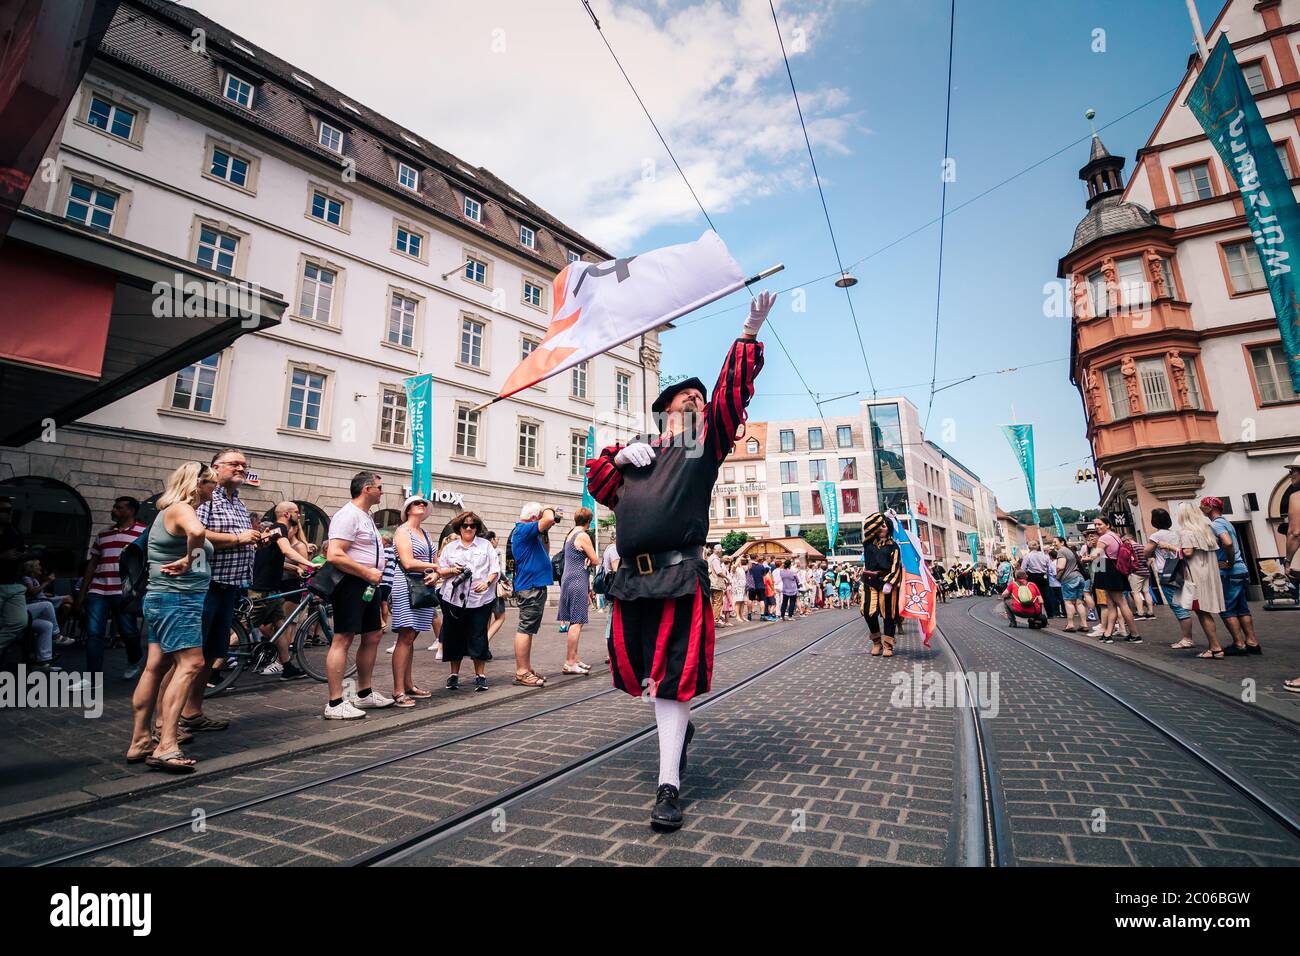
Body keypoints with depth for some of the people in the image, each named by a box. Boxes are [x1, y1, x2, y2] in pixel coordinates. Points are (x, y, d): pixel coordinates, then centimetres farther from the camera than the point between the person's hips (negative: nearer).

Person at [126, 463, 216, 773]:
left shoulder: (170, 511, 18)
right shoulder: (181, 509, -15)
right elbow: (197, 531, -37)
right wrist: (189, 560, -23)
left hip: (163, 598, 11)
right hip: (178, 599, -11)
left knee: (156, 667, 13)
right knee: (191, 664, -15)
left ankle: (140, 741, 21)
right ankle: (166, 747, -18)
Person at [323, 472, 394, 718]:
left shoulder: (365, 517, 18)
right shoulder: (348, 515, -14)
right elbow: (335, 555, -24)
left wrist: (377, 570, 13)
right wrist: (368, 573, -20)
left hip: (367, 585, 10)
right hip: (350, 585, -10)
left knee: (373, 636, 14)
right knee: (343, 640, -6)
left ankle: (364, 694, 26)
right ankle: (335, 704, -1)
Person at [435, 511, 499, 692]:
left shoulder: (485, 545, 9)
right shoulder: (449, 547, 13)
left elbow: (495, 569, 5)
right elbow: (439, 570, 11)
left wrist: (487, 582, -12)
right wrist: (452, 570, -9)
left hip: (480, 598, -1)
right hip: (454, 599, 2)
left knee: (478, 637, -2)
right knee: (454, 636, 7)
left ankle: (480, 675, 9)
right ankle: (454, 675, 22)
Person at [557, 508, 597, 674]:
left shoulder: (570, 535, 17)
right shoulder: (583, 536, -11)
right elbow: (594, 560, -11)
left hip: (567, 580, 9)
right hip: (578, 581, -9)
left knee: (574, 621, 13)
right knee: (576, 622, -8)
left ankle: (574, 658, 18)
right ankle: (569, 663, -7)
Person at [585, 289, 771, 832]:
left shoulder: (706, 445, 9)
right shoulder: (637, 452, 19)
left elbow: (732, 391, 1)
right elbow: (598, 485, 23)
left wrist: (750, 334, -5)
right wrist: (618, 456, 5)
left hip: (679, 577, -4)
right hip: (632, 578, 5)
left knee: (672, 676, -4)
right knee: (640, 671, 15)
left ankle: (668, 787, 6)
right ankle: (679, 727, 43)